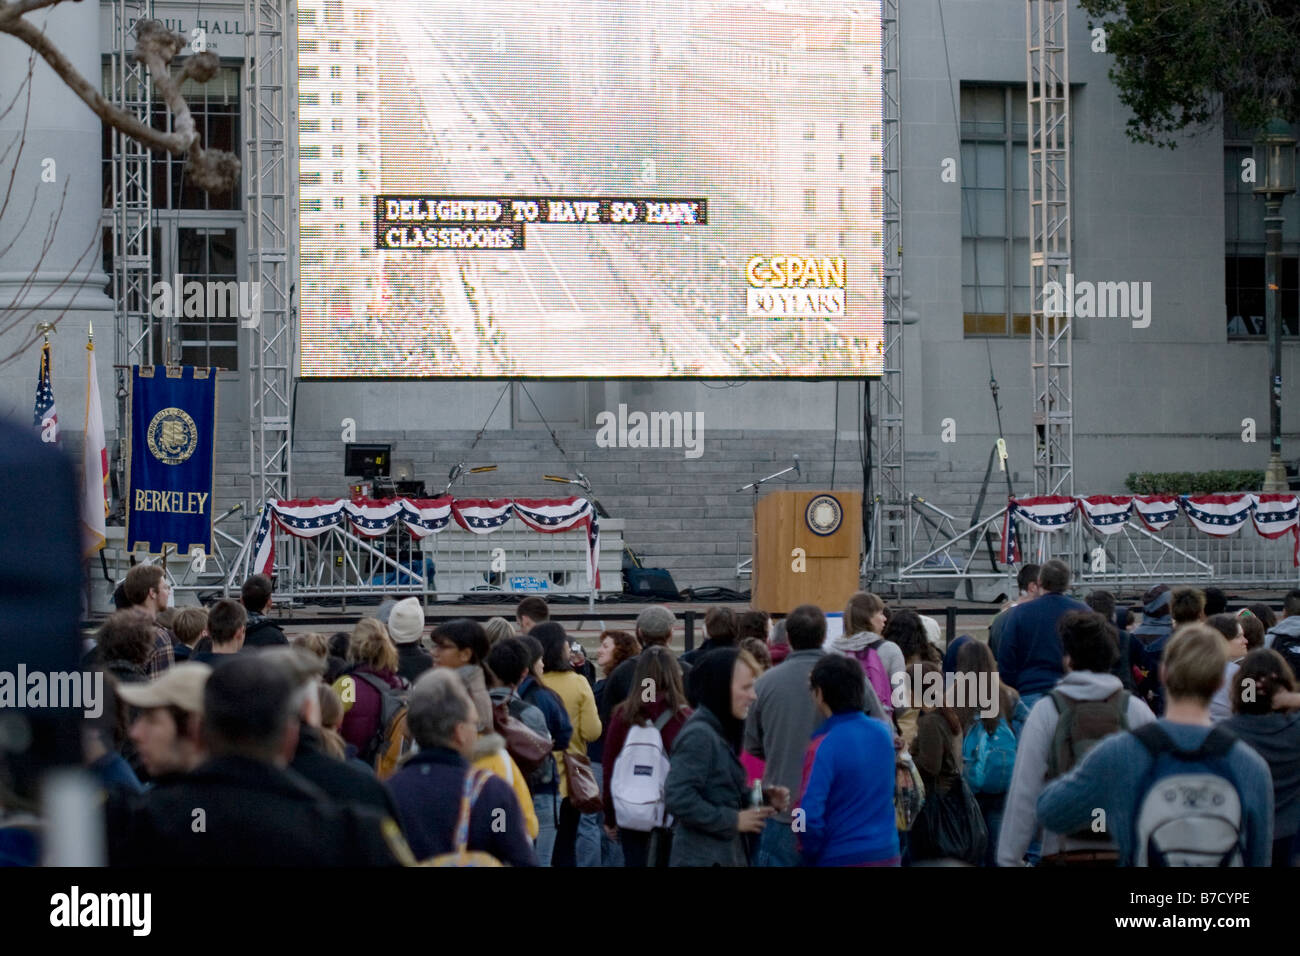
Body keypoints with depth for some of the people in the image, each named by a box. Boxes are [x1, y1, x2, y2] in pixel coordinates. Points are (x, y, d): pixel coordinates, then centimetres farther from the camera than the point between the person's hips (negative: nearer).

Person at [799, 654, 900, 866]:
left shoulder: (823, 747, -17)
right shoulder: (884, 733, 3)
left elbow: (808, 816, -23)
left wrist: (810, 856, -6)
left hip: (841, 859, -6)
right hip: (886, 856, 6)